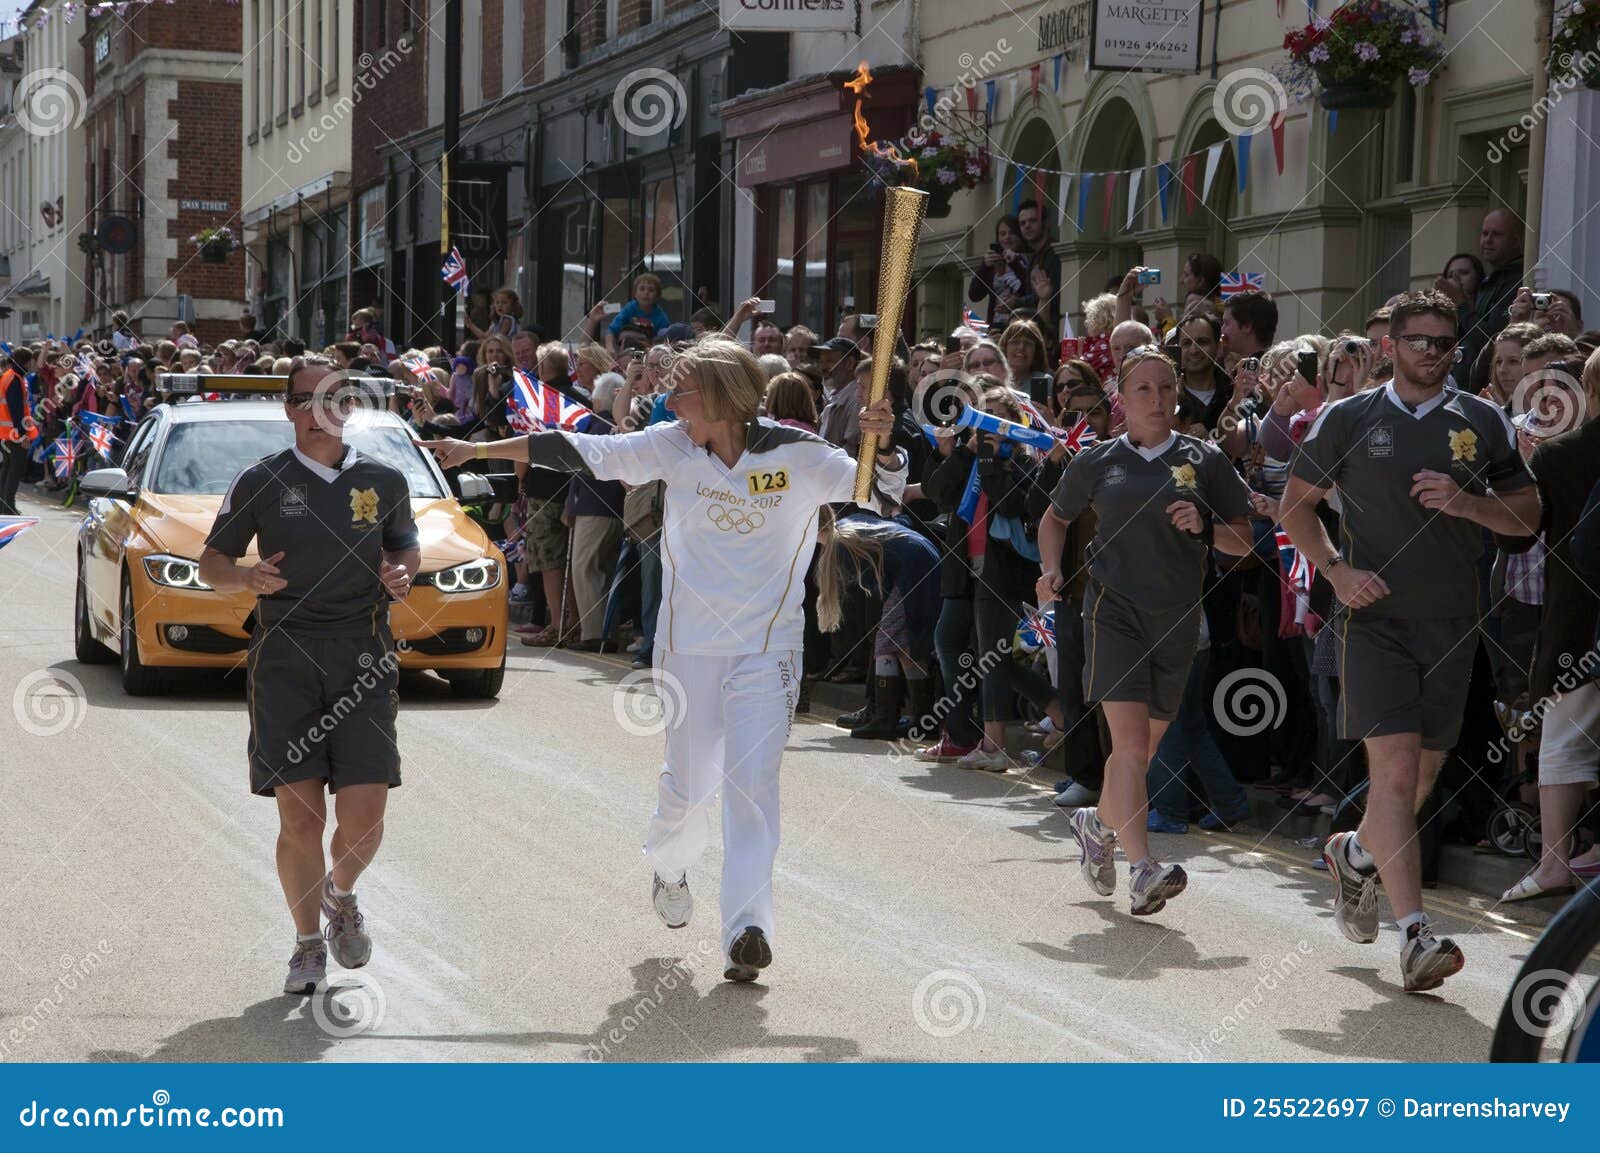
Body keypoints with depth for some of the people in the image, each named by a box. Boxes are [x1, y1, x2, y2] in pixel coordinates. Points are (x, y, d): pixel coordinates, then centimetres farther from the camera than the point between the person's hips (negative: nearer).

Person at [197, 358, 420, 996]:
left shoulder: (383, 481, 9)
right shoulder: (262, 482, 4)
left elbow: (405, 546, 23)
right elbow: (212, 562, 10)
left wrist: (403, 573, -1)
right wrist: (246, 578, -12)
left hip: (363, 656, 1)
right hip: (284, 659, -1)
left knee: (364, 815, -7)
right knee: (299, 815, -6)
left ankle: (341, 894, 28)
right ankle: (308, 943, 16)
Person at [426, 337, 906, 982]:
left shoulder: (798, 456, -9)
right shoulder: (672, 447, -3)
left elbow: (883, 495, -5)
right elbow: (578, 453, 0)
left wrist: (881, 447, -27)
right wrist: (478, 451, 1)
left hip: (767, 649, -2)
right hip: (688, 643, 2)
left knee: (752, 781, -13)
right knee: (688, 779, 12)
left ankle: (747, 928, -14)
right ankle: (669, 866, 45)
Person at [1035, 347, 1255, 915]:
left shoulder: (1204, 460, 6)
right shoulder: (1098, 462, 6)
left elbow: (1244, 542, 8)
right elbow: (1055, 517, 23)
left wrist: (1204, 528, -12)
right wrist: (1052, 571, 6)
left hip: (1178, 617, 2)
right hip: (1114, 608, -2)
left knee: (1143, 749, 13)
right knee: (1131, 743, -17)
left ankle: (1098, 821, 41)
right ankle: (1143, 870, -24)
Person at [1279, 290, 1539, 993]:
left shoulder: (1483, 423, 8)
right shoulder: (1347, 420, 3)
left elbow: (1526, 518, 10)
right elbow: (1296, 505, 10)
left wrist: (1464, 501, -10)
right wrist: (1336, 570, -6)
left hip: (1452, 621, 3)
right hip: (1374, 615, -3)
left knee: (1424, 776, 11)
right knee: (1394, 768, -15)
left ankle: (1354, 852, 42)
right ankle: (1415, 935, -18)